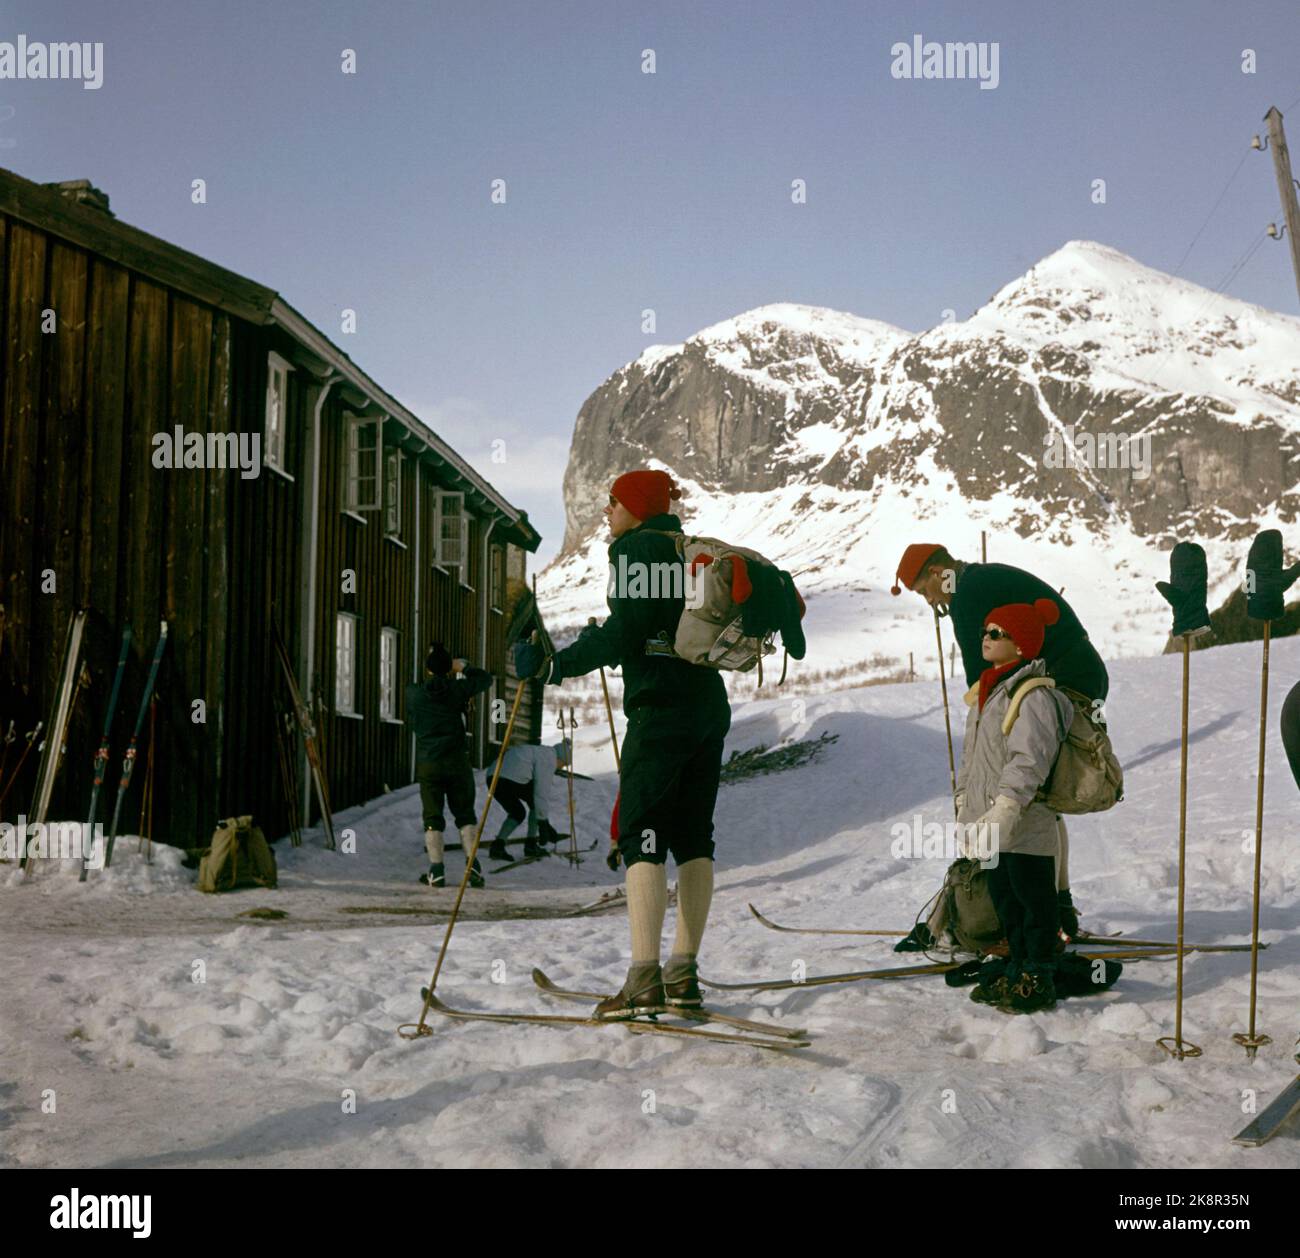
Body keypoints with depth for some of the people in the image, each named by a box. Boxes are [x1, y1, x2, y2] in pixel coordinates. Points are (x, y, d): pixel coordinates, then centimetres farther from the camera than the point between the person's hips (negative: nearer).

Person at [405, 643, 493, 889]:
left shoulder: (413, 692, -2)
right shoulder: (456, 689, -4)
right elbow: (486, 678, 10)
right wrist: (462, 668, 20)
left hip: (427, 763, 0)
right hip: (457, 760, 0)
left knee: (432, 816, 5)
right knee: (465, 813, 9)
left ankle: (436, 871, -2)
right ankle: (473, 864, -2)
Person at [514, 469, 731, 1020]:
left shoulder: (632, 549, -5)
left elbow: (625, 632, -15)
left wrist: (555, 664, -12)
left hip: (661, 706, -8)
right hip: (710, 705, 8)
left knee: (642, 835, -10)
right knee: (693, 837, 9)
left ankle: (644, 979, -19)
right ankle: (684, 974, 10)